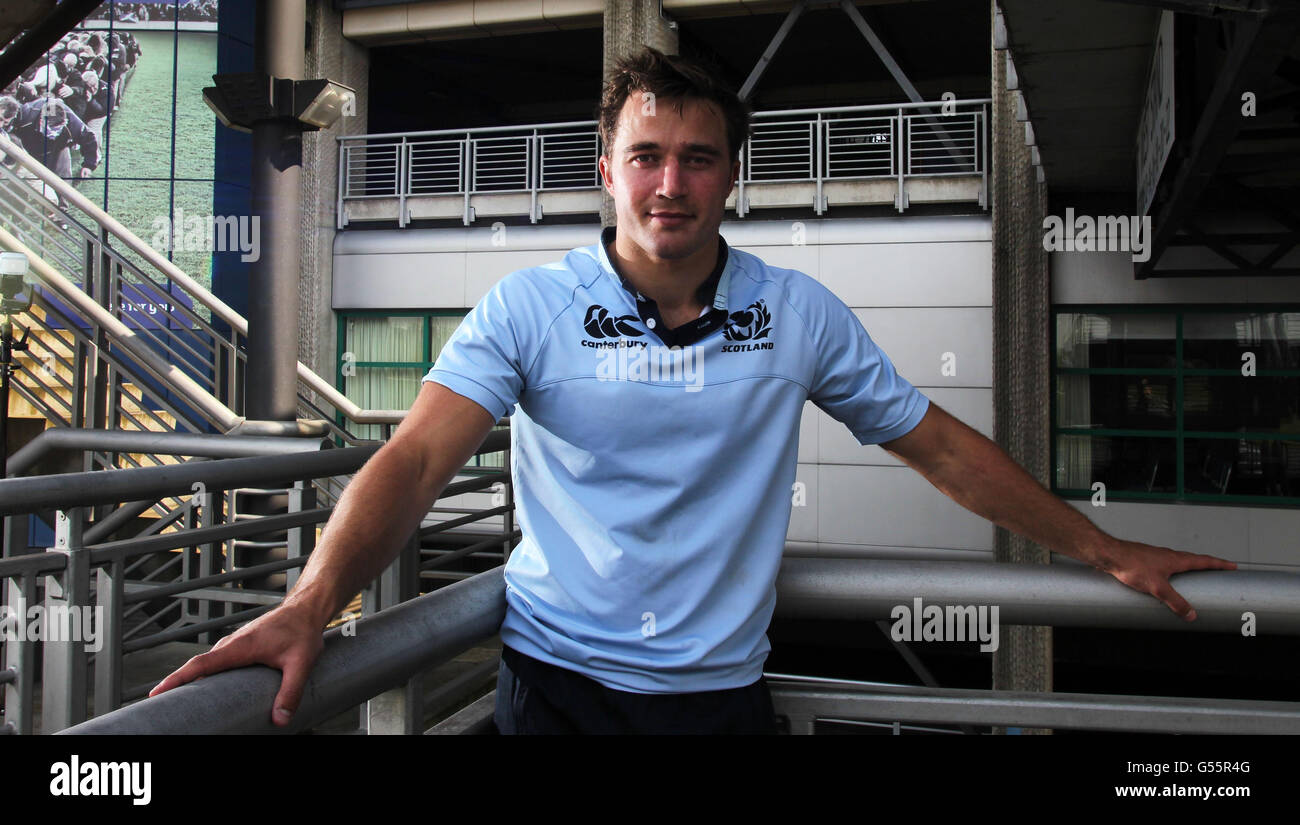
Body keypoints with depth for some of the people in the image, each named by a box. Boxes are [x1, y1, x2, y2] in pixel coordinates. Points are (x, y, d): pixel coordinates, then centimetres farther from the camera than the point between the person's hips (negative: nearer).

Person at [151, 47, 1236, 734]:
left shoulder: (800, 314, -1)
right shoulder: (530, 307, -7)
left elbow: (942, 447, 7)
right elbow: (418, 458, -17)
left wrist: (1106, 551, 12)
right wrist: (313, 603, -34)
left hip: (723, 690, 2)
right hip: (557, 680, -1)